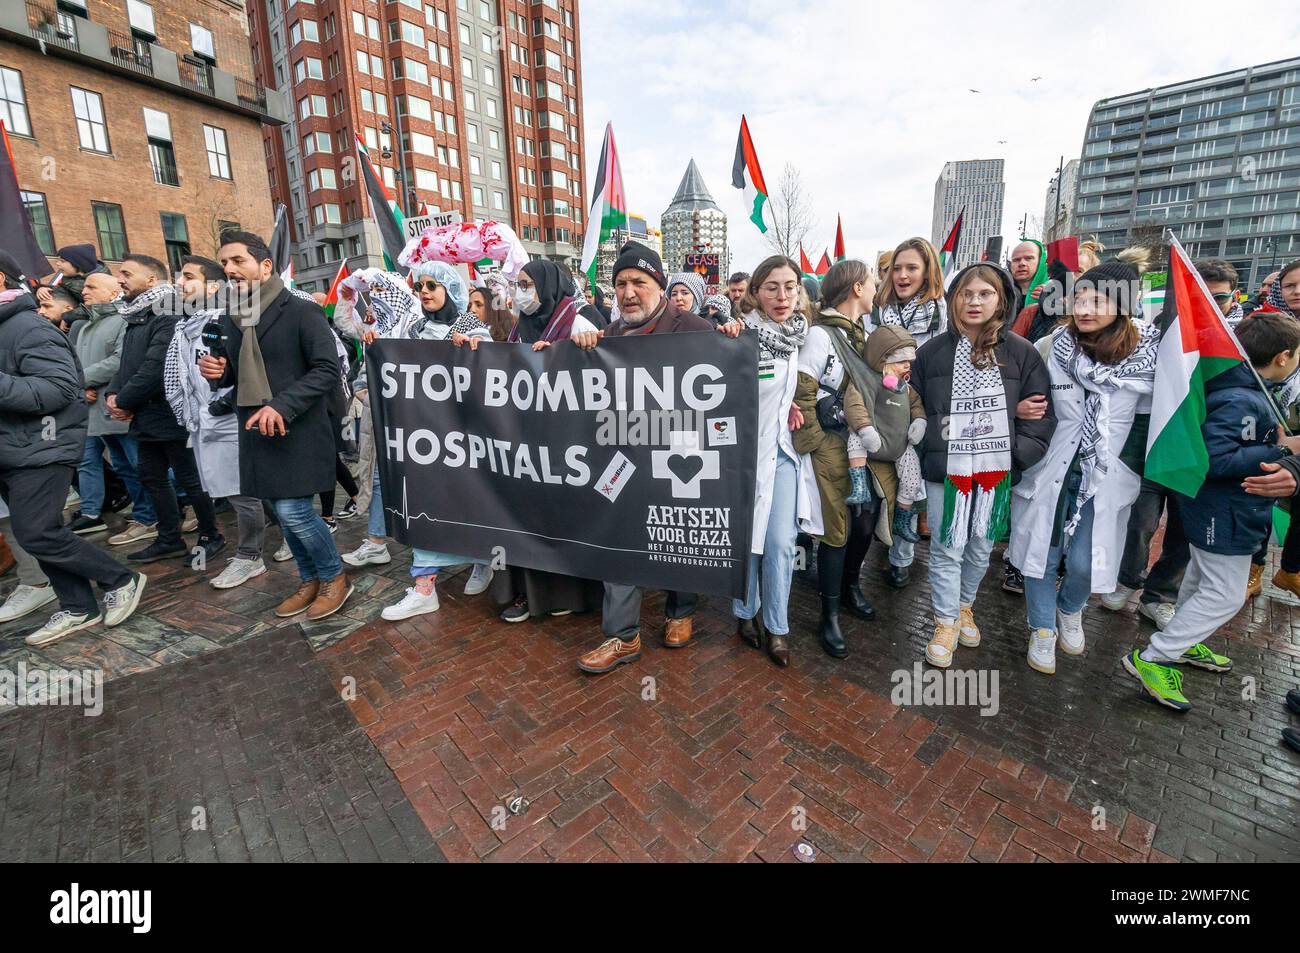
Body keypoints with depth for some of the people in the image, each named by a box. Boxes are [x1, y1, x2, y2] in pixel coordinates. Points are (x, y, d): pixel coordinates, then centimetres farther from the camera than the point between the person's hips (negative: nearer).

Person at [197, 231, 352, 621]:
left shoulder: (301, 312, -8)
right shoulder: (229, 318, 13)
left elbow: (328, 369, -15)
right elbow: (240, 374, 22)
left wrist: (281, 406, -22)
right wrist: (219, 372, -2)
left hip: (299, 431, -7)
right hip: (256, 431, 7)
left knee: (294, 512, -9)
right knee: (285, 514, 13)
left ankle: (335, 577, 12)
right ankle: (310, 580, 29)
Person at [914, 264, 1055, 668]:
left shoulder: (1021, 352, 2)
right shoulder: (932, 352, 1)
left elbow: (1043, 412, 1)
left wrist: (1018, 456, -9)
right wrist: (930, 444, -5)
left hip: (997, 469, 1)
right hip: (946, 468, -1)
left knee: (981, 546, 15)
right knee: (947, 548, 4)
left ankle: (965, 605, 38)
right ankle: (946, 623, 20)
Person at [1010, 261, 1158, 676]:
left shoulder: (1148, 352, -6)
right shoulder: (1052, 347, -8)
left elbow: (1147, 418, 4)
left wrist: (1133, 470, 3)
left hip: (1106, 476, 0)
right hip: (1050, 469, 0)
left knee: (1085, 561, 1)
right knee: (1042, 552, 6)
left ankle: (1070, 610, 35)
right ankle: (1042, 628, 29)